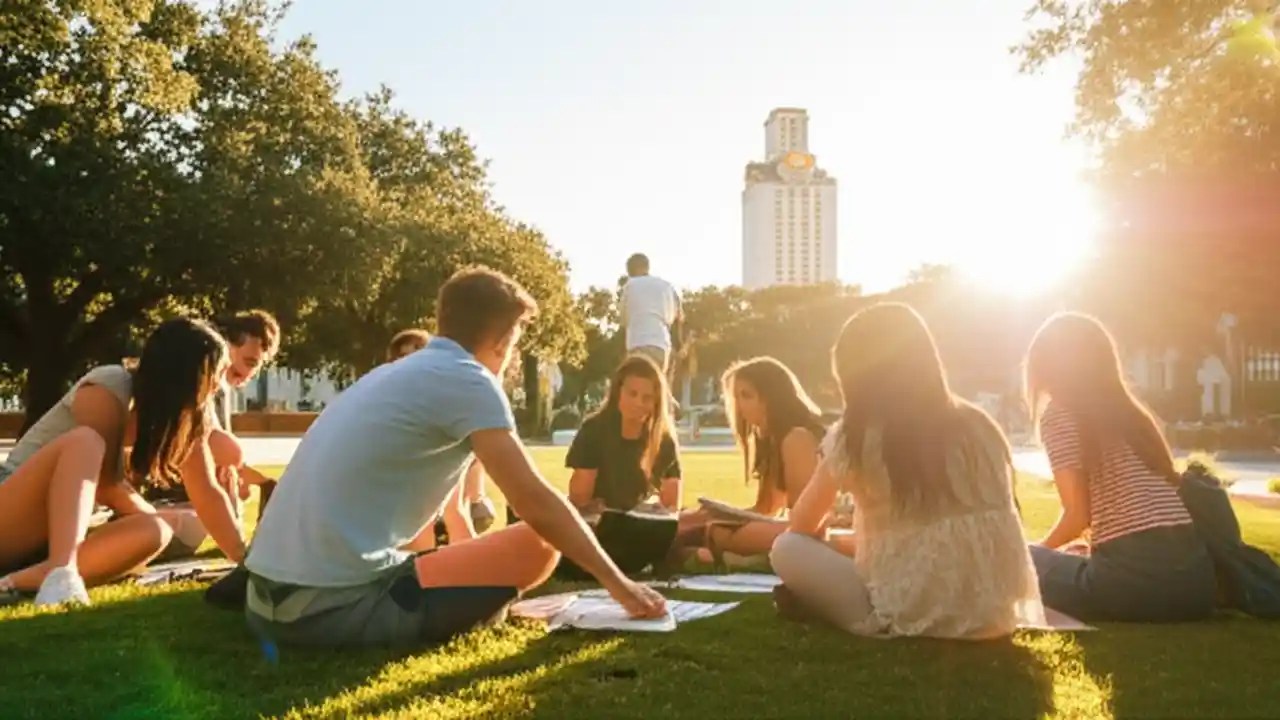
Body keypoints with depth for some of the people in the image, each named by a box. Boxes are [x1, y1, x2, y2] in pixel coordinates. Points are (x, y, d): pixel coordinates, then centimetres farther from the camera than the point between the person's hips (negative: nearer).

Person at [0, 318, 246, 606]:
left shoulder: (179, 413, 1)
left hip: (60, 532, 6)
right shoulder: (106, 391, -18)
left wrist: (244, 560, -13)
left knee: (156, 532, -22)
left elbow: (208, 493, -5)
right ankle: (60, 573, -47)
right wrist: (155, 516, -5)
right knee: (85, 441, -31)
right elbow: (104, 485, -19)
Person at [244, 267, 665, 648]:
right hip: (337, 606, -9)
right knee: (538, 547, -6)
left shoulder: (399, 373, 22)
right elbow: (535, 502, -6)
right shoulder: (467, 380, -5)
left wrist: (475, 565, 44)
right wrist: (617, 583, 5)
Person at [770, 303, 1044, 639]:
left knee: (786, 549, 10)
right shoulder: (977, 426, 10)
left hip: (911, 615, -6)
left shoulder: (854, 436, -2)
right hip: (993, 615, 6)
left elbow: (801, 525, 12)